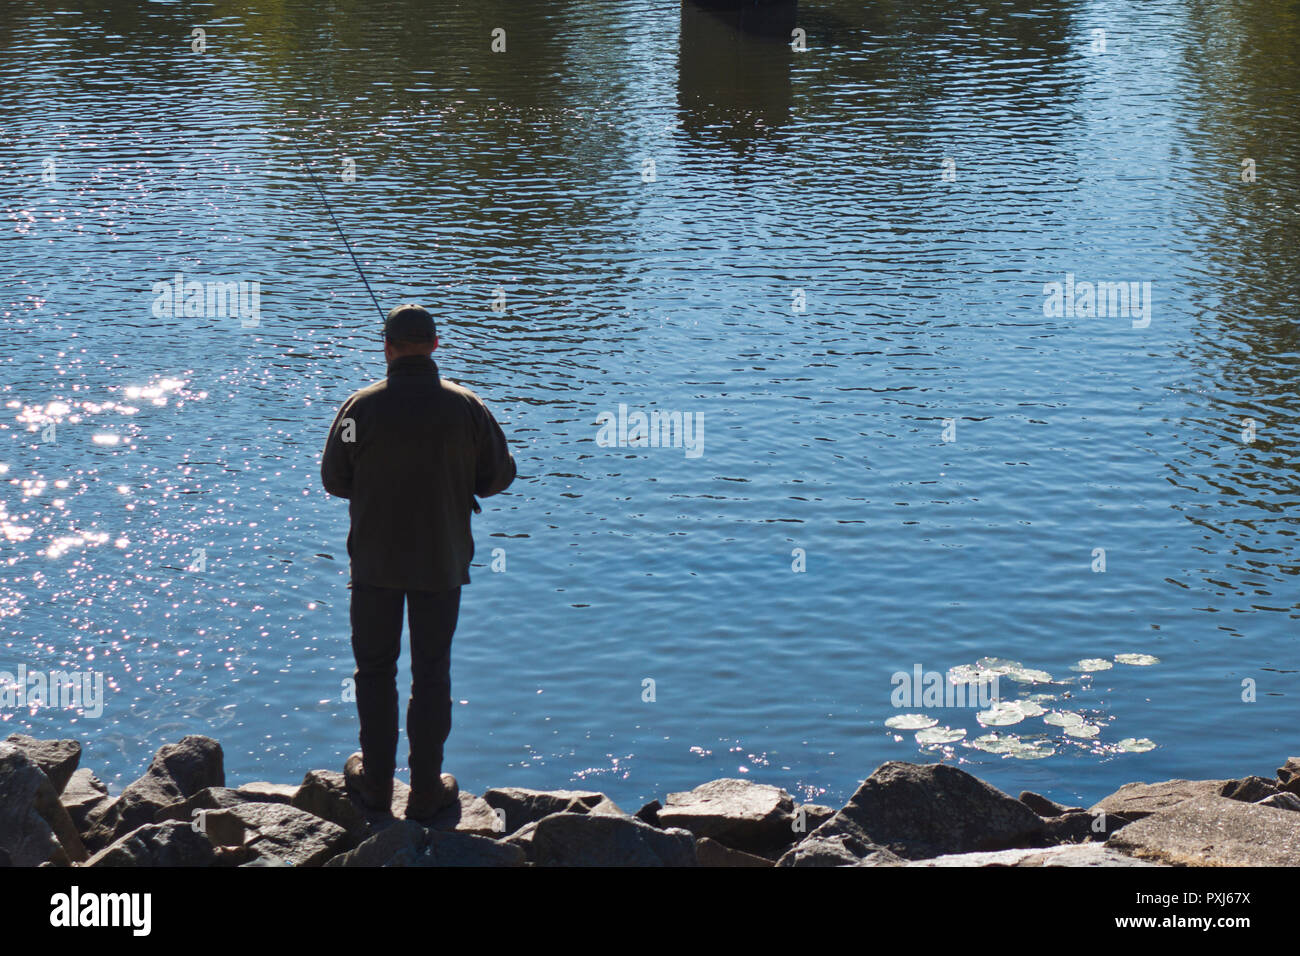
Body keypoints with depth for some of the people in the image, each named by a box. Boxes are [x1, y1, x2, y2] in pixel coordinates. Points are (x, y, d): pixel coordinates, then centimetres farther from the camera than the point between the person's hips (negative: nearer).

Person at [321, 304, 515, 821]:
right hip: (442, 563, 0)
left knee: (375, 669, 14)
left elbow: (334, 479, -4)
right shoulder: (468, 407, -10)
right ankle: (427, 791, 13)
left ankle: (375, 782, 22)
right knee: (432, 673, 9)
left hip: (375, 560, 0)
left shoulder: (361, 406, -12)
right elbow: (498, 475, -1)